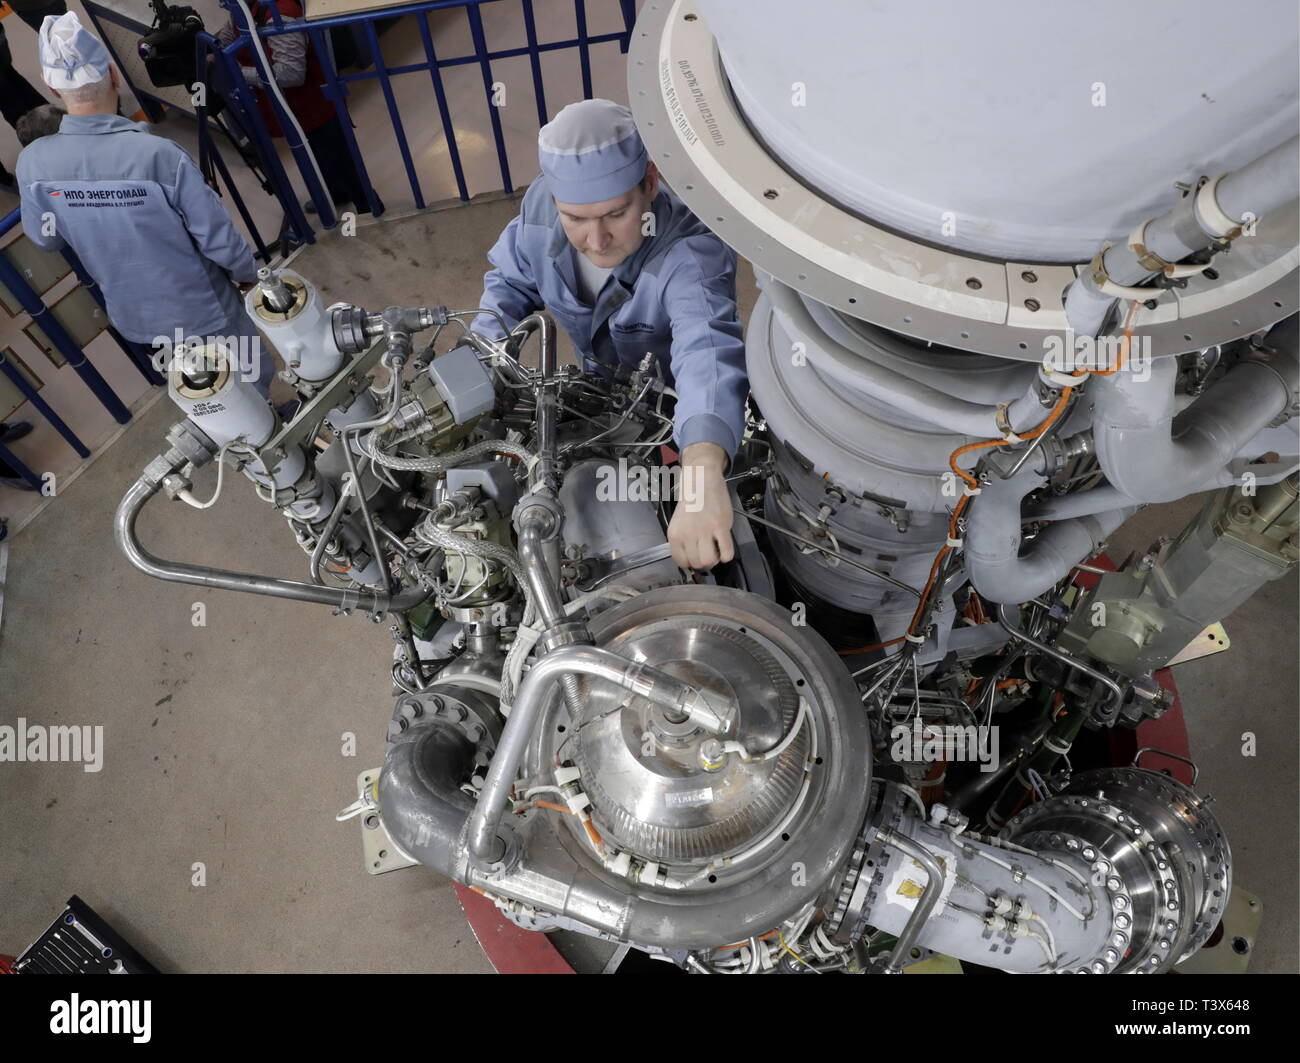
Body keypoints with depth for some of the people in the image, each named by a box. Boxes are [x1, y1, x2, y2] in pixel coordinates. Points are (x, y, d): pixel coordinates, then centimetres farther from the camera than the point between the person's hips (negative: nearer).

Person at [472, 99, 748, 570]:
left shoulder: (692, 254, -42)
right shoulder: (541, 202, -23)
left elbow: (707, 350, -62)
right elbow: (510, 281, -4)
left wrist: (703, 474, -81)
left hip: (677, 400, -4)